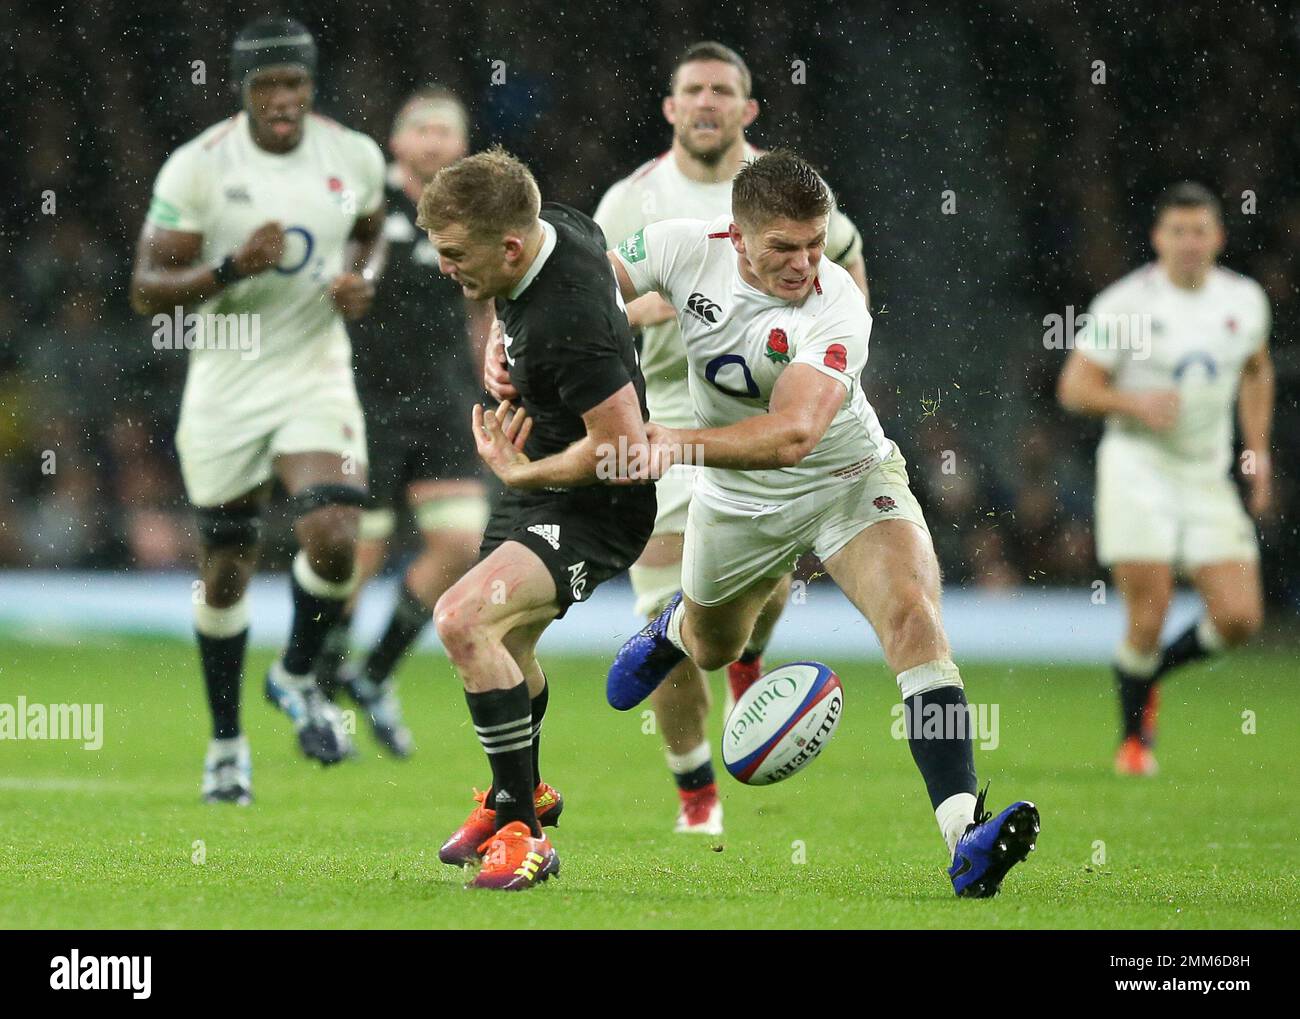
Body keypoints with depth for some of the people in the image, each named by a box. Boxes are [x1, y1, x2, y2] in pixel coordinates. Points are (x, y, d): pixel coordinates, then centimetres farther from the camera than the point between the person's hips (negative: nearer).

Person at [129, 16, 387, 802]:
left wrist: (364, 280, -3)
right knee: (227, 570, 9)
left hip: (316, 376, 1)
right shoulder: (197, 168, -12)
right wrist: (233, 269, -27)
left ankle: (298, 677, 11)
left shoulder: (354, 157, -2)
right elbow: (147, 291, -11)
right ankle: (227, 744, 28)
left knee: (334, 541, -20)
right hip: (227, 384, -1)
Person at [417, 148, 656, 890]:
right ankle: (520, 794, 55)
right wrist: (506, 355, 7)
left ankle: (523, 832, -17)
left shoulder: (570, 326, -34)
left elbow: (623, 447, -31)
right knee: (505, 645, 27)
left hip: (595, 508, -10)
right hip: (537, 487, 10)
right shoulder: (558, 225, -6)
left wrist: (519, 472, -16)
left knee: (464, 619, -28)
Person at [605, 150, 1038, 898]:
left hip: (847, 480, -4)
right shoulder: (687, 249, -20)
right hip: (738, 500, 4)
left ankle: (967, 839, -40)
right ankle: (676, 628, 68)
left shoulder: (838, 308, -31)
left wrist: (680, 442, -51)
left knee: (913, 612, -30)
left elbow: (791, 434, -43)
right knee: (712, 650, 25)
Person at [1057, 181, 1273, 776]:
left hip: (1208, 477, 4)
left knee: (1239, 618, -7)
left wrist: (1258, 452, 14)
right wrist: (1137, 403, -24)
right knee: (1148, 617, -11)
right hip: (1138, 468, -4)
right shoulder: (1125, 303, -9)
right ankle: (1134, 739, 12)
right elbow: (1074, 387, -7)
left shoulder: (1245, 300, 5)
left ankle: (1149, 673, 22)